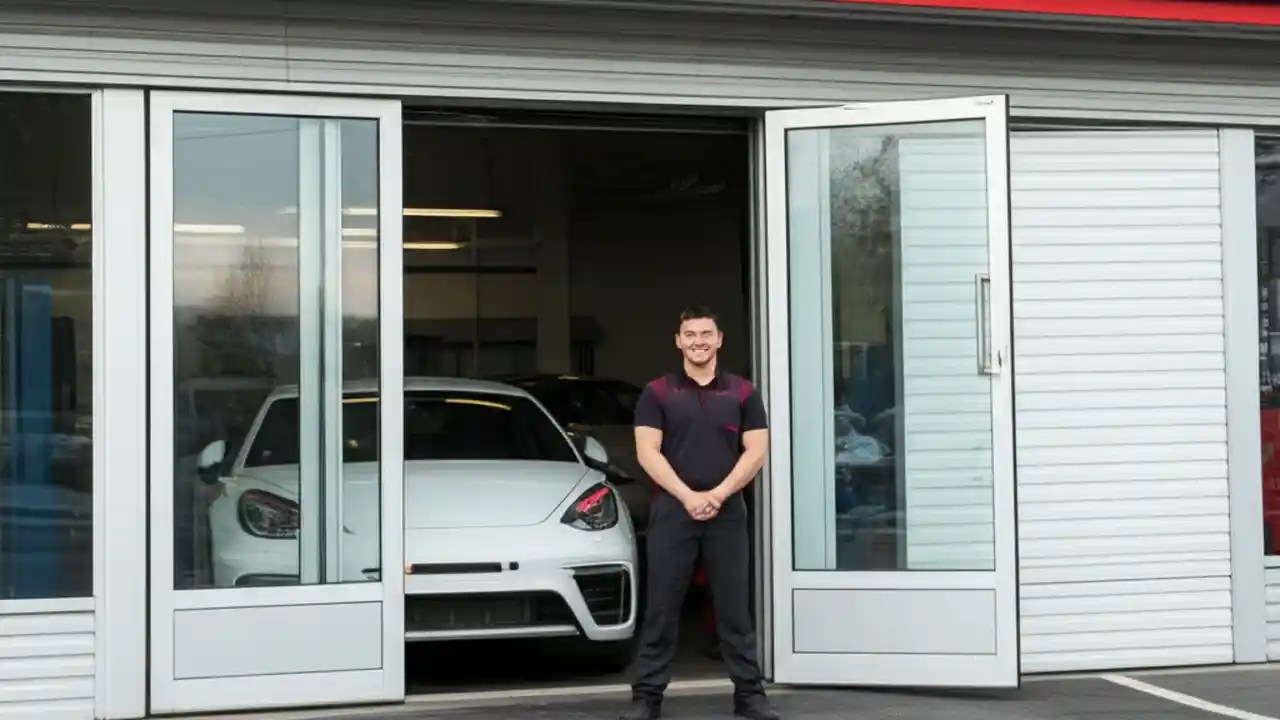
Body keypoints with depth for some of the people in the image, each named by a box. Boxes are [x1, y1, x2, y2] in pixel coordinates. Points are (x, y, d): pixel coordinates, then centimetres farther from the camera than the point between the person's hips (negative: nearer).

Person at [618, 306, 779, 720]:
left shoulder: (743, 393, 8)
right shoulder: (657, 393, 5)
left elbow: (755, 451, 2)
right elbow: (647, 452, -3)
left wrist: (718, 494, -10)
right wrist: (687, 496, -14)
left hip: (728, 512, 1)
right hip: (672, 511, -1)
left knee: (734, 607, 4)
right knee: (661, 607, 1)